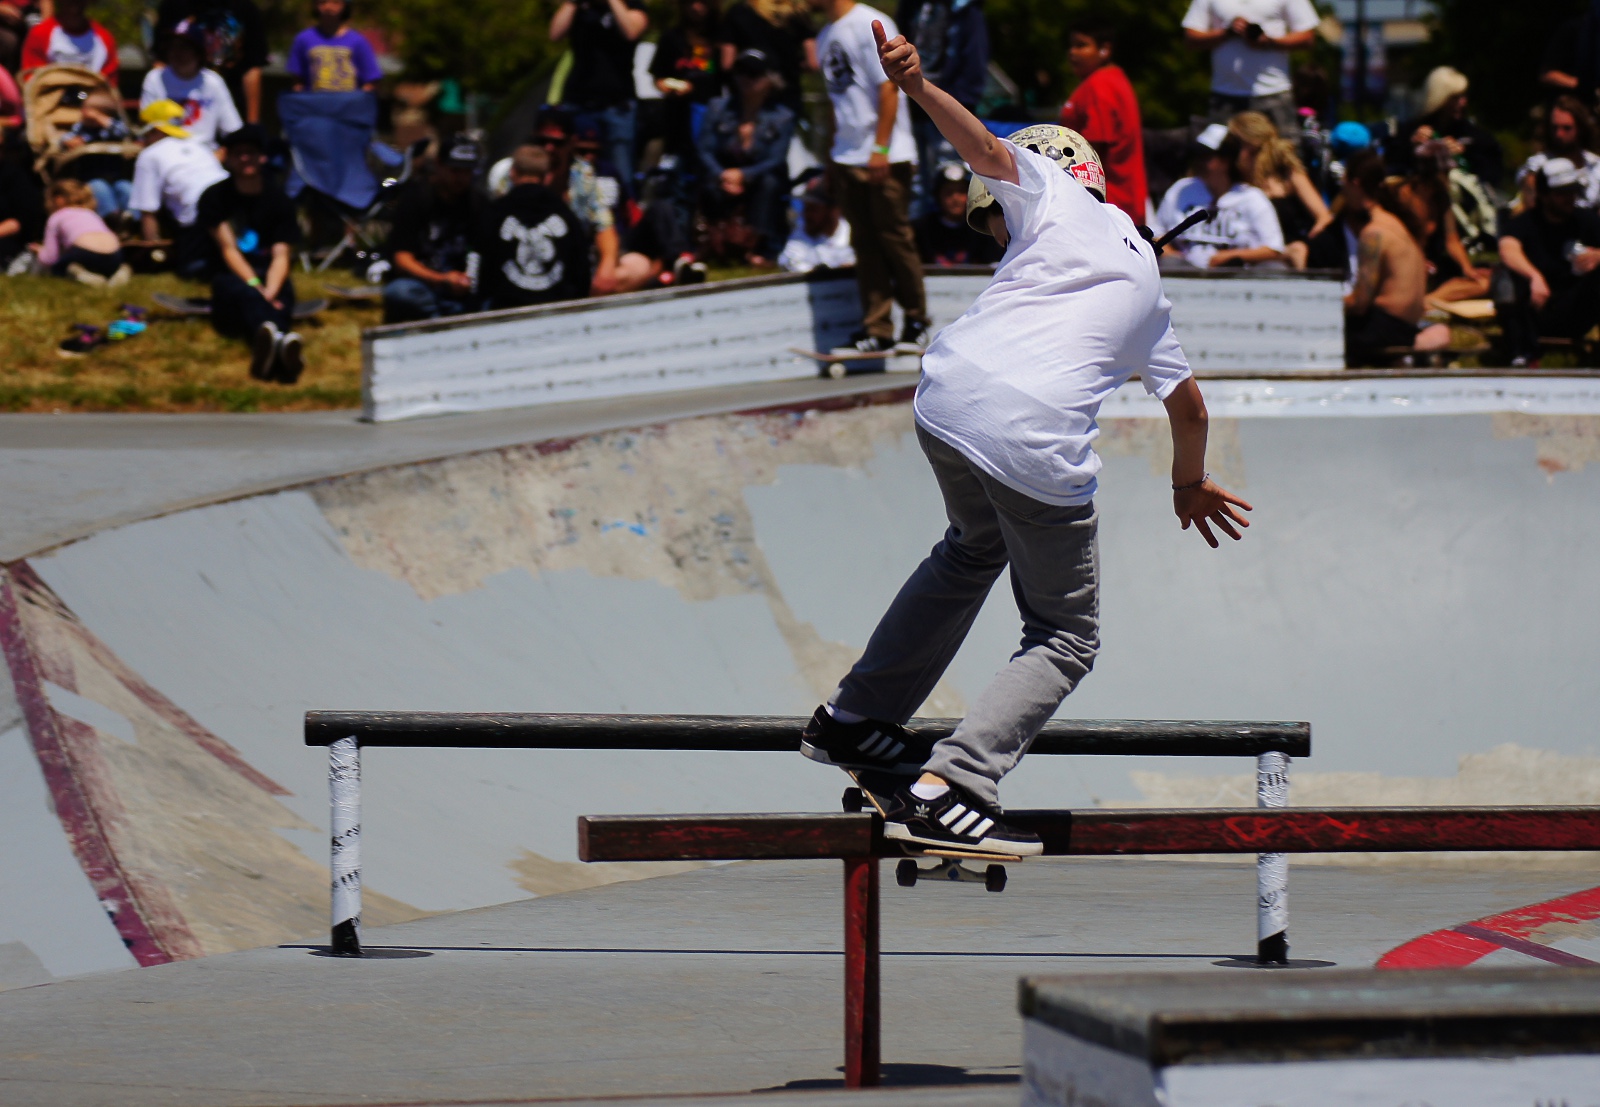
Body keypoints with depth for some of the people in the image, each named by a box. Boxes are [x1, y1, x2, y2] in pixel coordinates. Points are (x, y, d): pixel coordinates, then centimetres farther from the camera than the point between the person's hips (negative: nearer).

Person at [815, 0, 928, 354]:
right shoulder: (825, 36, 14)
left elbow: (888, 88, -15)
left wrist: (880, 148, -20)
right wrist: (833, 153, 17)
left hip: (886, 157, -8)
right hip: (847, 158, 8)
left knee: (895, 239, -2)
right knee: (865, 244, 7)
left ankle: (916, 324, 9)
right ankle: (876, 330, 9)